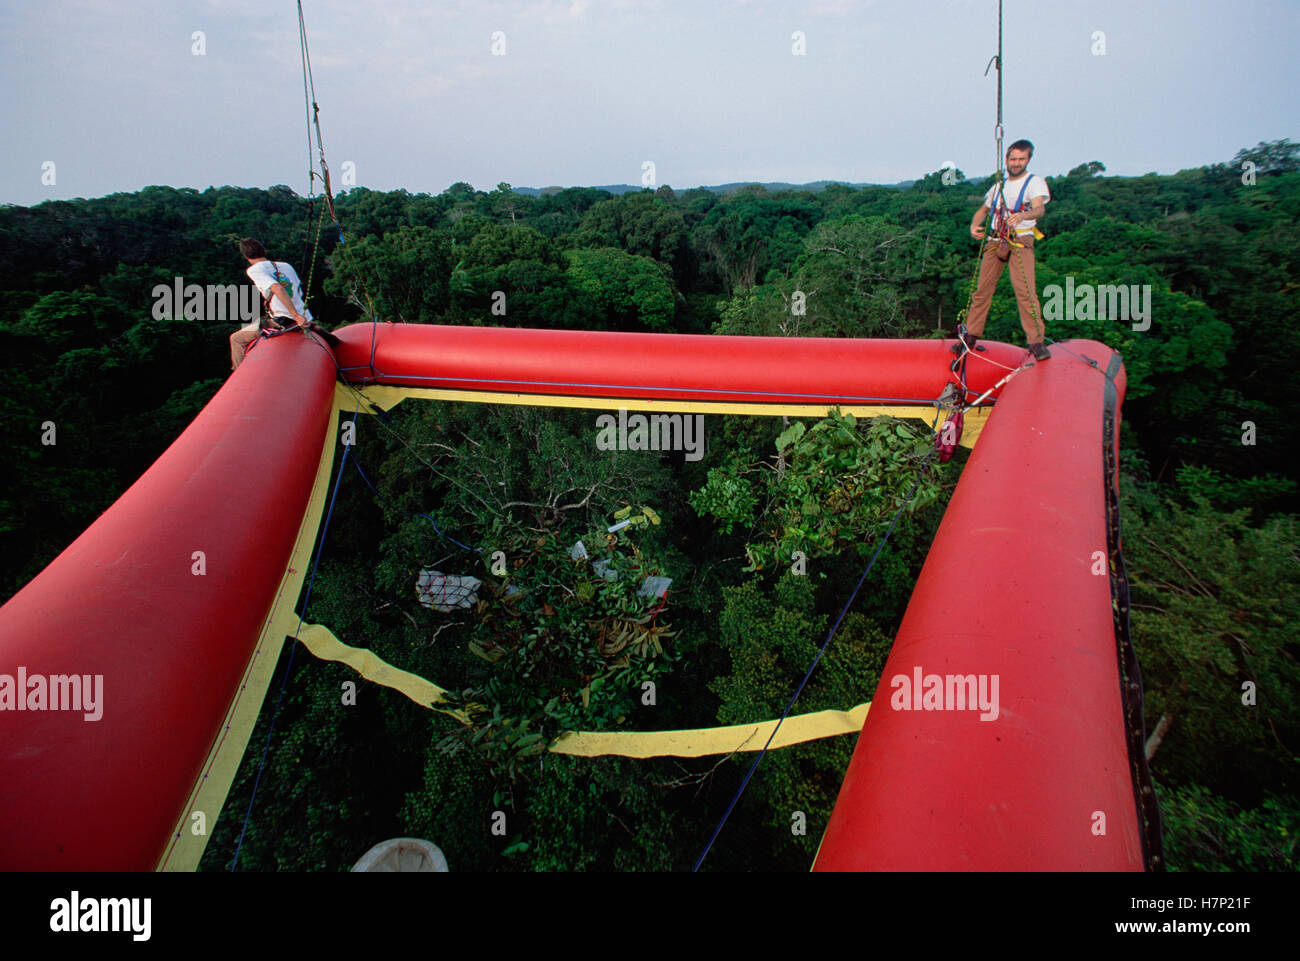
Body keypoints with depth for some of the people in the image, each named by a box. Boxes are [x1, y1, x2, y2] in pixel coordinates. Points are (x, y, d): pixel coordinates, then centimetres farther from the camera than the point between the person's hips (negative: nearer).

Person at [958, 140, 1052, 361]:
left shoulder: (1035, 182, 4)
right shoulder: (999, 186, 21)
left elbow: (1039, 209, -14)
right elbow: (983, 211, 28)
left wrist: (1023, 216, -37)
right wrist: (974, 226, 4)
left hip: (1021, 241, -5)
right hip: (996, 241, 5)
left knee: (1025, 291, -18)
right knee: (983, 290, 4)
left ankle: (1037, 341, -18)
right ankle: (971, 337, 14)